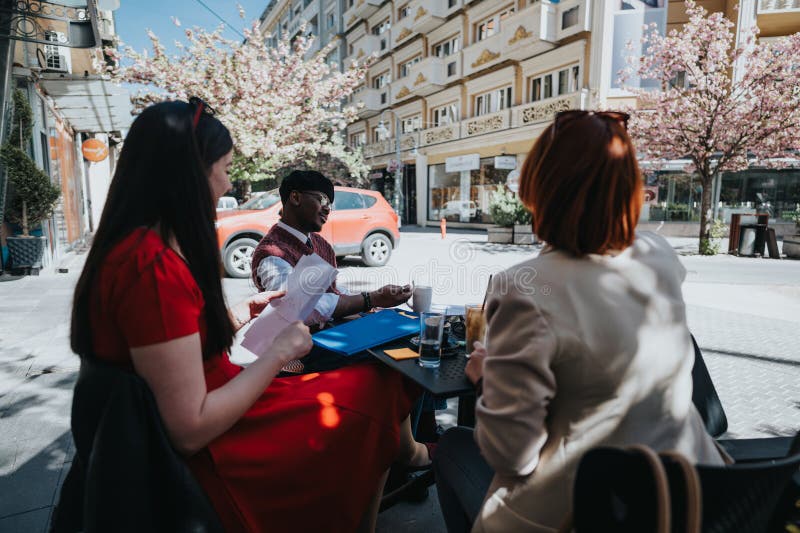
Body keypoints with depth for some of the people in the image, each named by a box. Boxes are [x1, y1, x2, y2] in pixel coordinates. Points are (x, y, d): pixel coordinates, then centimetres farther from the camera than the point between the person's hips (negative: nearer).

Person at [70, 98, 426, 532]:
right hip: (206, 461, -9)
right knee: (374, 388, -3)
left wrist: (245, 310, 11)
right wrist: (280, 351, -16)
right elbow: (191, 430, -26)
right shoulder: (154, 266, -28)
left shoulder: (135, 247, 4)